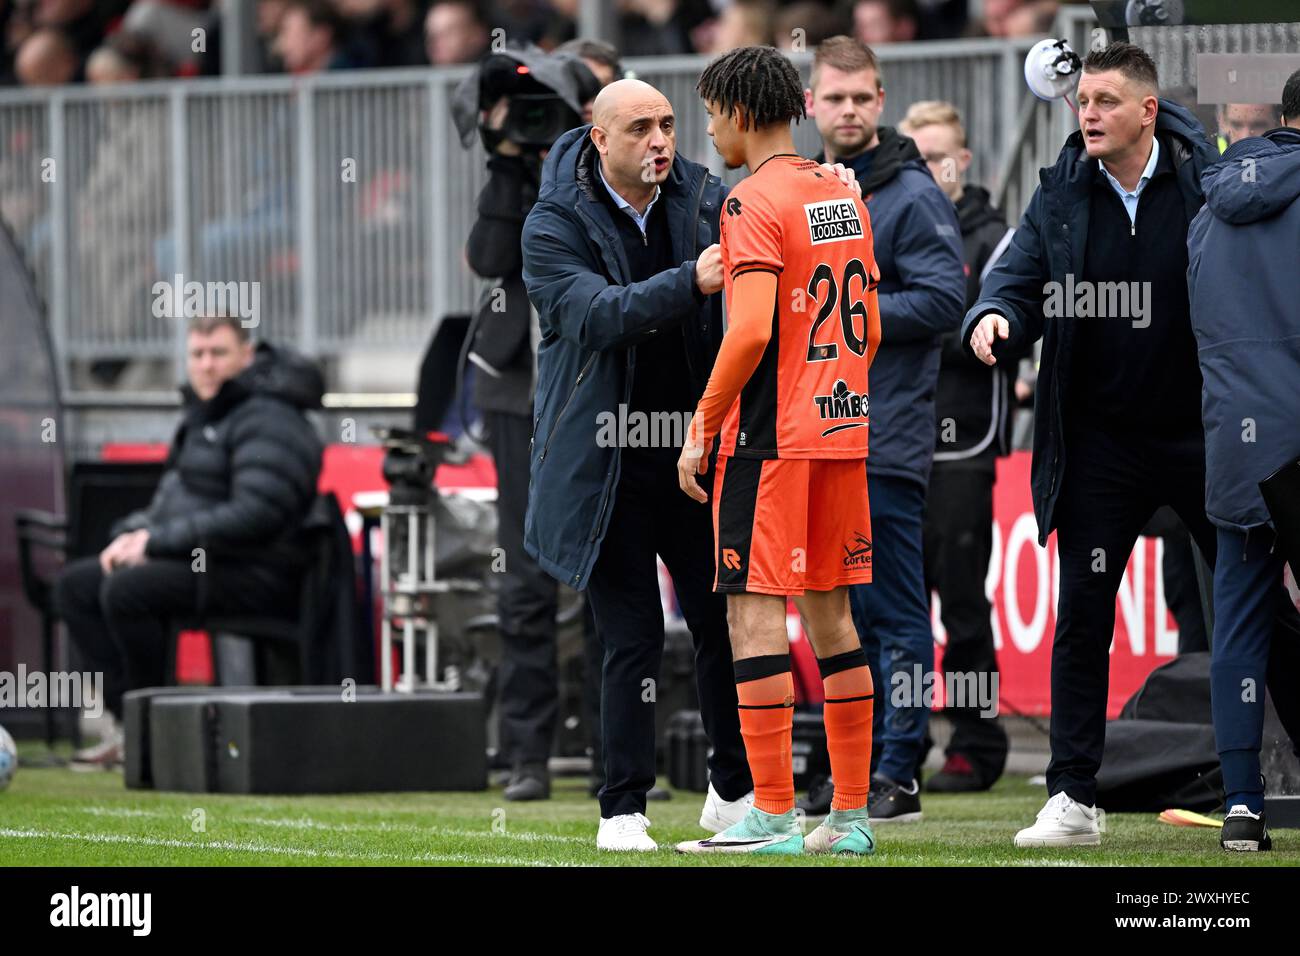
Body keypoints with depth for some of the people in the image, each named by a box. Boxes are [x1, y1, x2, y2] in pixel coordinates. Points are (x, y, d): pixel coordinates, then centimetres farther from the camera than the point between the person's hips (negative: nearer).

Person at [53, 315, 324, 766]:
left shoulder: (268, 420, -13)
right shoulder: (203, 415, 19)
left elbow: (255, 516, -24)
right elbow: (173, 499, 27)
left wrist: (157, 541, -20)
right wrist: (134, 533, 3)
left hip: (254, 574, -11)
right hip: (199, 561, 11)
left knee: (126, 591, -30)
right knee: (74, 586, 3)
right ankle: (128, 717, -7)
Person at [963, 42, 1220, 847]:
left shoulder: (1208, 184, -6)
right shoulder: (1061, 197, 2)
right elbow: (1018, 281, 0)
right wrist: (995, 318, -23)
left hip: (1202, 435, -2)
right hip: (1101, 442, 2)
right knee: (1082, 618, 2)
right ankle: (1073, 801, 8)